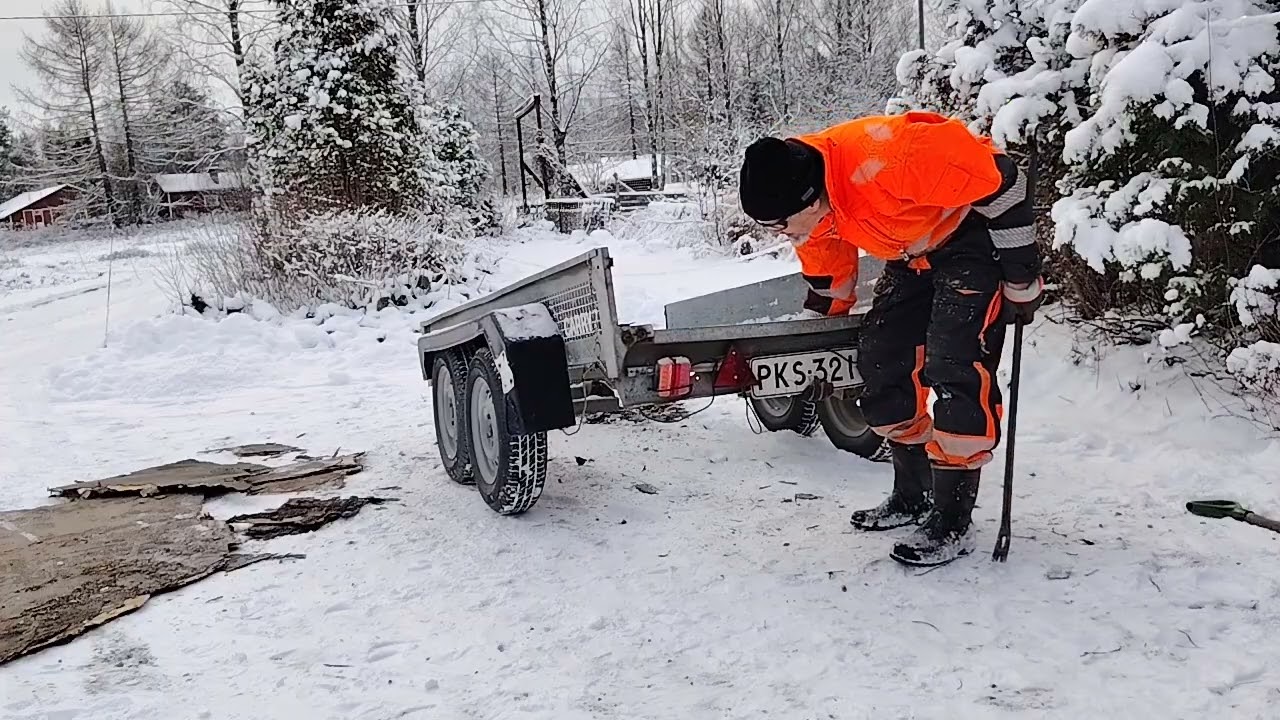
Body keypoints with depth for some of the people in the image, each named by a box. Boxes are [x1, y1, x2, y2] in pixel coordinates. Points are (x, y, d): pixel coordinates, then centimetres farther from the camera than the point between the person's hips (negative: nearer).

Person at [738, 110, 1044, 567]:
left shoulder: (888, 162, -38)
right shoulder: (803, 203, -13)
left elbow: (1001, 181, -26)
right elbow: (827, 270, 8)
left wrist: (1021, 281, -19)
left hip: (974, 231, -7)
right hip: (914, 251, 8)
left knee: (954, 366, -17)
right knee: (881, 358, 2)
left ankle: (952, 521, -6)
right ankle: (913, 496, 17)